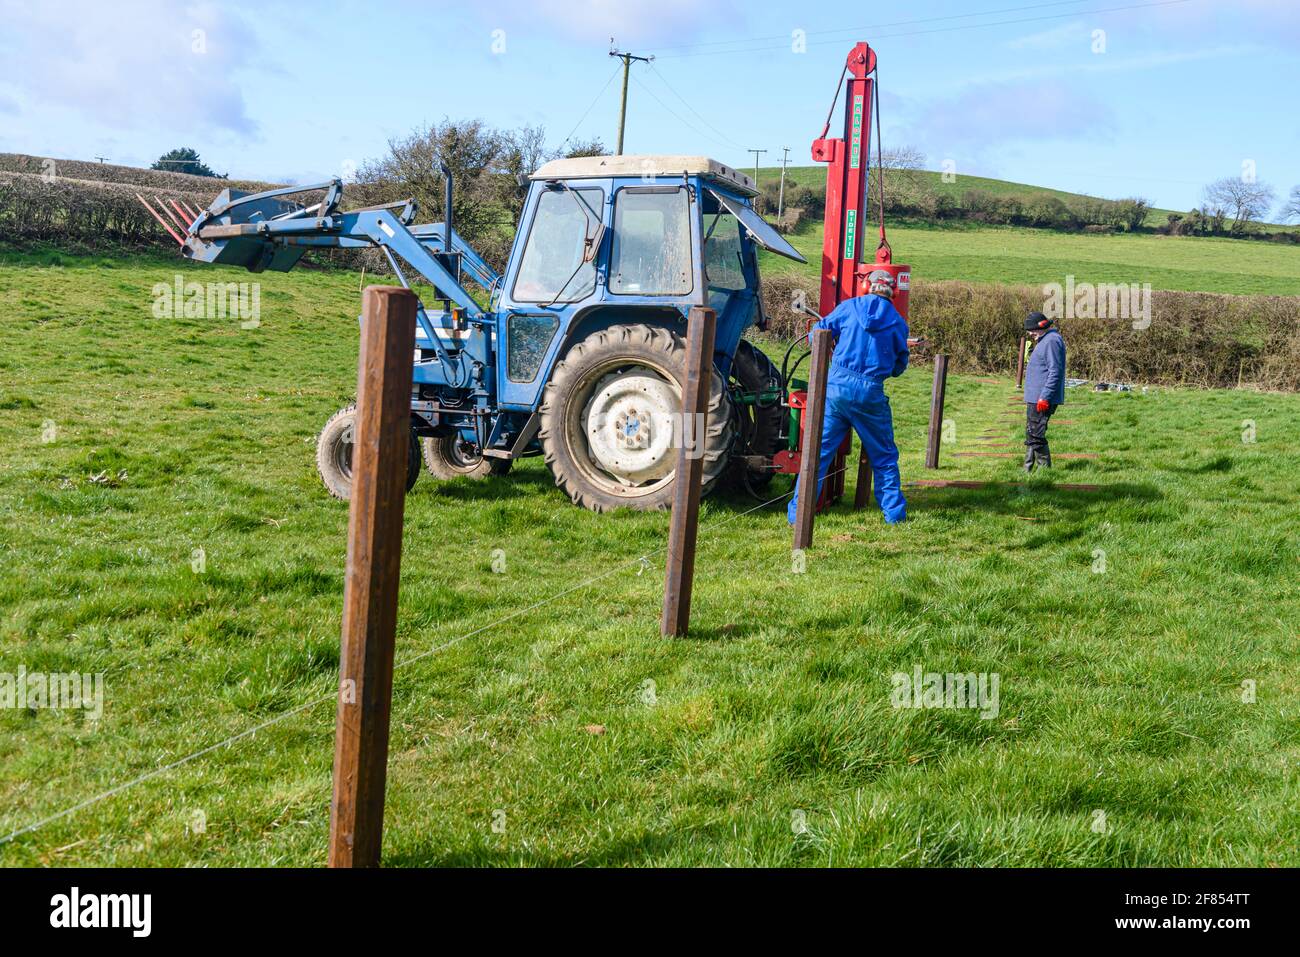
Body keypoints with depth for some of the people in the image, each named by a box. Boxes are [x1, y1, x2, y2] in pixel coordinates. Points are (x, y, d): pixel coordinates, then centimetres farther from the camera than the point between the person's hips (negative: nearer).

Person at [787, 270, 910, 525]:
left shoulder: (849, 307, 5)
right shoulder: (898, 322, 7)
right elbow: (899, 366, 14)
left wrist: (832, 353, 28)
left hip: (837, 385, 0)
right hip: (871, 393, 0)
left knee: (818, 451, 4)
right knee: (884, 456, 15)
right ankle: (894, 512, 20)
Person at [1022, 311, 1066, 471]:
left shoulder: (1052, 341, -15)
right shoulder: (1045, 341, 19)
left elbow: (1054, 372, -22)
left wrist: (1044, 397, -25)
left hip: (1042, 400, -11)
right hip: (1034, 399, 11)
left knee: (1036, 437, -9)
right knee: (1031, 437, 15)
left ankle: (1045, 470, -3)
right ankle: (1028, 470, 20)